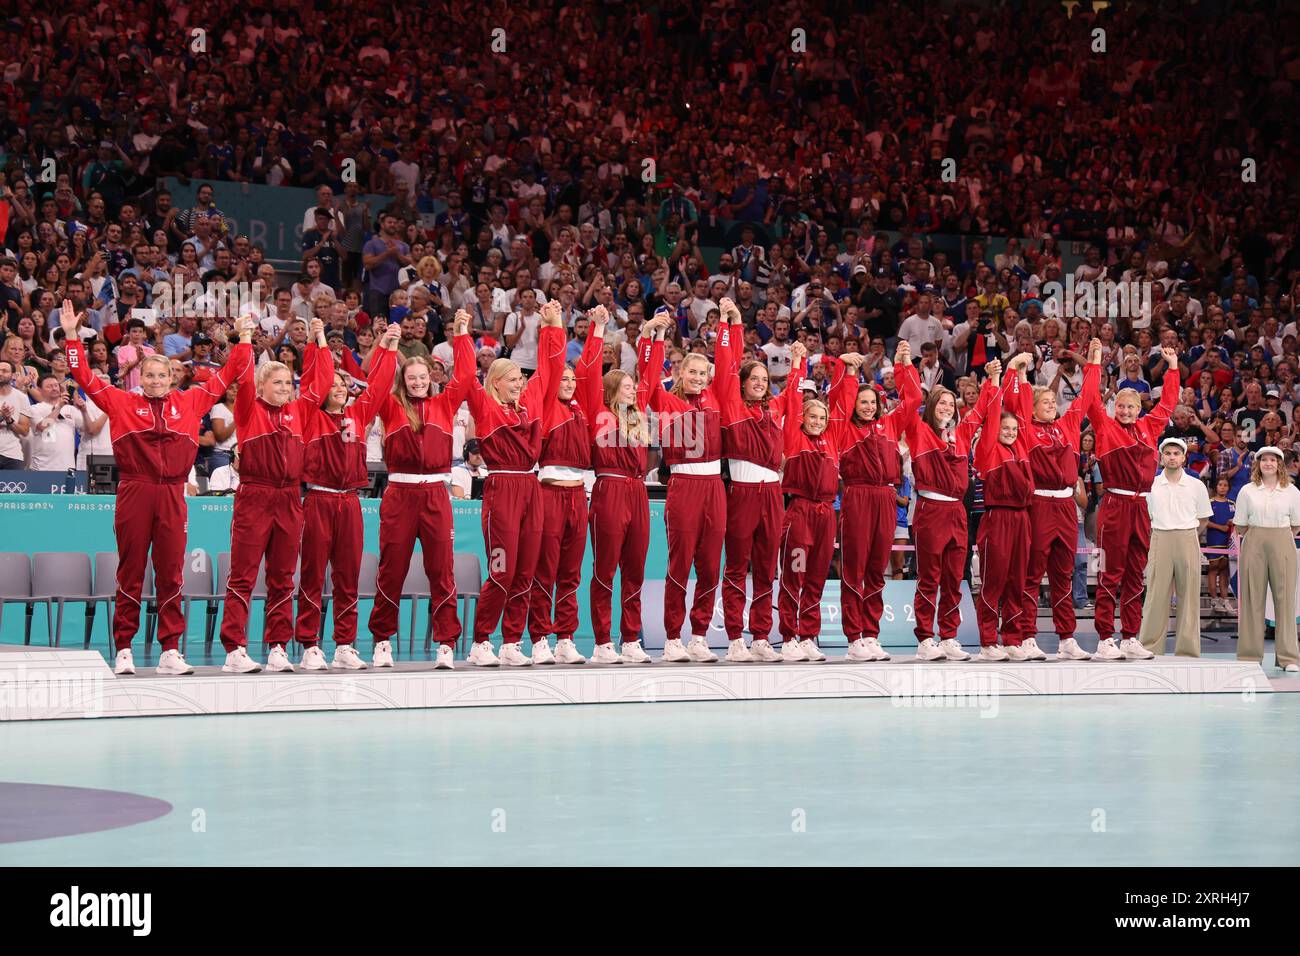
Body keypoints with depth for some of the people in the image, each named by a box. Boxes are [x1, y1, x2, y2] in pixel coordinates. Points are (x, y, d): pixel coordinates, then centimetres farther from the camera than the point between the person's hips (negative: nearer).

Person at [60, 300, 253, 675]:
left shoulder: (189, 402, 13)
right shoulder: (122, 403, 9)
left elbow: (226, 376, 20)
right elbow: (84, 377, 8)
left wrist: (244, 338, 19)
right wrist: (71, 336, 2)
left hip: (172, 496, 2)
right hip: (134, 493, -2)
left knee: (171, 574, 2)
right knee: (130, 573, 2)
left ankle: (170, 651, 3)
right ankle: (123, 651, 5)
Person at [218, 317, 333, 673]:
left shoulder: (298, 411, 13)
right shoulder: (249, 410, 1)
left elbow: (319, 380, 16)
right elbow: (244, 380, -13)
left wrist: (319, 340, 16)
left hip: (289, 501, 5)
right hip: (254, 498, -5)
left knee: (283, 579, 7)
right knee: (243, 577, -5)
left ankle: (278, 648, 11)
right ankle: (234, 650, -8)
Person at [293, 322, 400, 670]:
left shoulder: (358, 414, 13)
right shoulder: (311, 416, 2)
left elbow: (378, 384, 13)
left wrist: (389, 348, 8)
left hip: (349, 503, 4)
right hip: (318, 501, -4)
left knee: (348, 576, 6)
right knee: (313, 576, -1)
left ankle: (345, 646, 10)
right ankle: (310, 647, 0)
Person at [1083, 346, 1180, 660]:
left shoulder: (1148, 428, 15)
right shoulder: (1106, 427, 2)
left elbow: (1167, 404, 26)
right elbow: (1091, 400, -5)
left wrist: (1173, 367, 27)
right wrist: (1094, 363, -4)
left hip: (1141, 507, 5)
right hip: (1115, 505, -5)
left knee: (1135, 574, 8)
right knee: (1111, 573, -5)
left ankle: (1130, 638, 12)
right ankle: (1105, 640, -5)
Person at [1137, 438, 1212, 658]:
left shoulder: (1196, 486, 5)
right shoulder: (1151, 485, 5)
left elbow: (1203, 519, 15)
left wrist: (1188, 536, 10)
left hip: (1188, 542, 0)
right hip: (1159, 539, 0)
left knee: (1189, 596, 1)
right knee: (1156, 596, -3)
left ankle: (1187, 651, 5)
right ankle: (1150, 647, 0)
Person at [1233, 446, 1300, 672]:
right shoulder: (1247, 491, 6)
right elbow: (1240, 527, 10)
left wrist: (1278, 536, 6)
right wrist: (1258, 536, 7)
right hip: (1254, 544, 0)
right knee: (1252, 598, 0)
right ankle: (1250, 655, 5)